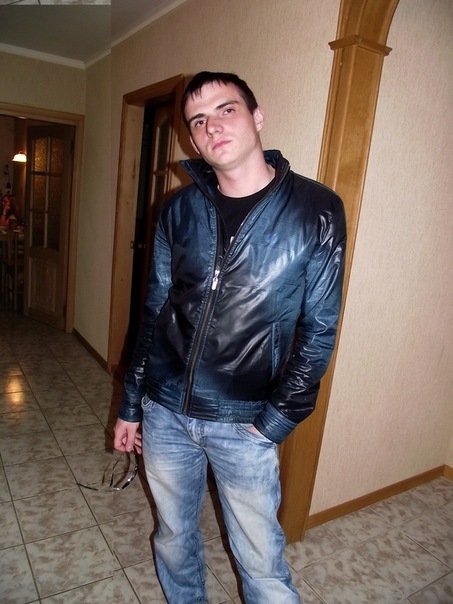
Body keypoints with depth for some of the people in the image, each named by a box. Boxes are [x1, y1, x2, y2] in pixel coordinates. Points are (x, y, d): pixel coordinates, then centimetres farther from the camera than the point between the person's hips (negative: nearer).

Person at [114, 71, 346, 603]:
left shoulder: (316, 212, -10)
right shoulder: (179, 210, 0)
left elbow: (318, 330, -7)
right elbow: (154, 311, 6)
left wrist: (277, 420, -9)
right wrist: (131, 405, 9)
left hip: (243, 424, -3)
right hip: (164, 411, 4)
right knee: (173, 538, 24)